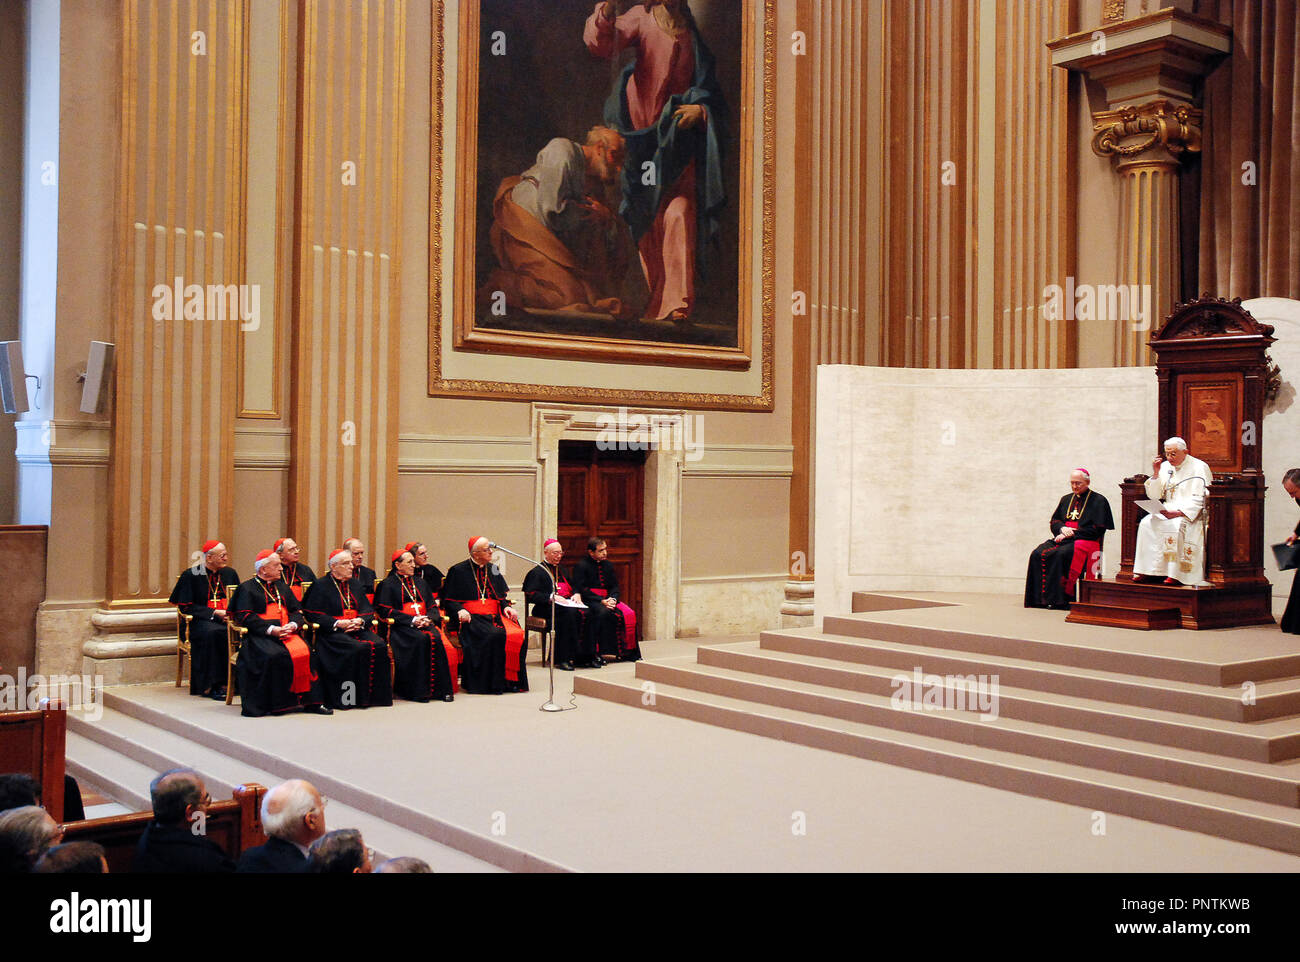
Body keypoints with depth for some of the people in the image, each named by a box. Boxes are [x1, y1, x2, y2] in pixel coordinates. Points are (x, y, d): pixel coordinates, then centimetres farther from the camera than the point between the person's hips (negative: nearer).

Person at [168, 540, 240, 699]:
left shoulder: (230, 573, 16)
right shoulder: (190, 575, 1)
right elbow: (186, 607, -4)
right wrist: (214, 612, -13)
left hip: (227, 618, 4)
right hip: (202, 620, -4)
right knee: (212, 632, -39)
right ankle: (211, 685, -33)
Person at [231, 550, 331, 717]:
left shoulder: (282, 587, 26)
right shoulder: (247, 588, 7)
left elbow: (297, 611, 19)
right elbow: (245, 617, -5)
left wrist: (293, 625, -5)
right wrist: (271, 629, -17)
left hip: (287, 632, 5)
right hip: (260, 635, -5)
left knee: (306, 652, -23)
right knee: (275, 656, -35)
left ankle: (310, 701, -21)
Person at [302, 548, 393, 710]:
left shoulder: (354, 584, 20)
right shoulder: (320, 586, 3)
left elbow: (367, 609, 16)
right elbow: (313, 614, -5)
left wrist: (360, 621, -7)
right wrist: (338, 623, -16)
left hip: (357, 629, 5)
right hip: (333, 633, -5)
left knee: (379, 646, -23)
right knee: (358, 649, -32)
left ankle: (376, 695, -18)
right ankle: (355, 697, -25)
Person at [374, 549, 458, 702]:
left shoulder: (421, 583, 26)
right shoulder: (388, 584, 9)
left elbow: (433, 606, 20)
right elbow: (385, 611, -4)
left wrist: (428, 619, -4)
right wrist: (412, 620, -13)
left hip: (425, 623, 4)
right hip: (402, 626, -4)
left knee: (436, 639, -29)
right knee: (421, 639, -35)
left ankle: (442, 689, -28)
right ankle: (419, 690, -32)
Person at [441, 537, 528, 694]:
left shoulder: (492, 570, 19)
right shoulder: (458, 571, 4)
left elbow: (502, 595, 24)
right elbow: (448, 600, 3)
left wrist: (506, 606, 2)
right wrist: (459, 610, -16)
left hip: (495, 615, 5)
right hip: (472, 616, -5)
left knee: (516, 634, -25)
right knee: (494, 634, -35)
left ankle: (511, 679, -16)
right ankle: (492, 682, -27)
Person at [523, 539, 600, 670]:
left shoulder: (562, 571, 28)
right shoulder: (537, 572, 5)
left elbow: (573, 587, 26)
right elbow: (531, 594, -7)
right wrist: (551, 597, -19)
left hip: (567, 604, 6)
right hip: (546, 609, -6)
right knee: (571, 613, -35)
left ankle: (587, 656, -28)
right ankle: (563, 658, -36)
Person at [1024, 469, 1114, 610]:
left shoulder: (1099, 501, 3)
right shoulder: (1066, 499, 23)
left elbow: (1096, 530, -6)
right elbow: (1053, 521, 19)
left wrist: (1071, 534, -13)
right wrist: (1062, 528, -5)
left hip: (1085, 540, -6)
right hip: (1063, 538, 6)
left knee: (1061, 555, -37)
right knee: (1037, 554, -24)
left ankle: (1060, 600, -34)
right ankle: (1040, 598, -26)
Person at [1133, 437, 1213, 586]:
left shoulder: (1199, 468, -4)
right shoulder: (1165, 467, 13)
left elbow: (1198, 499, -12)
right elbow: (1154, 496, 11)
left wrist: (1178, 512, -24)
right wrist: (1156, 474, -2)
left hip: (1192, 514, -5)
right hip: (1167, 511, 6)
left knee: (1177, 525, -36)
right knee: (1147, 523, -21)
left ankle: (1175, 574, -34)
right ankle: (1145, 570, -22)